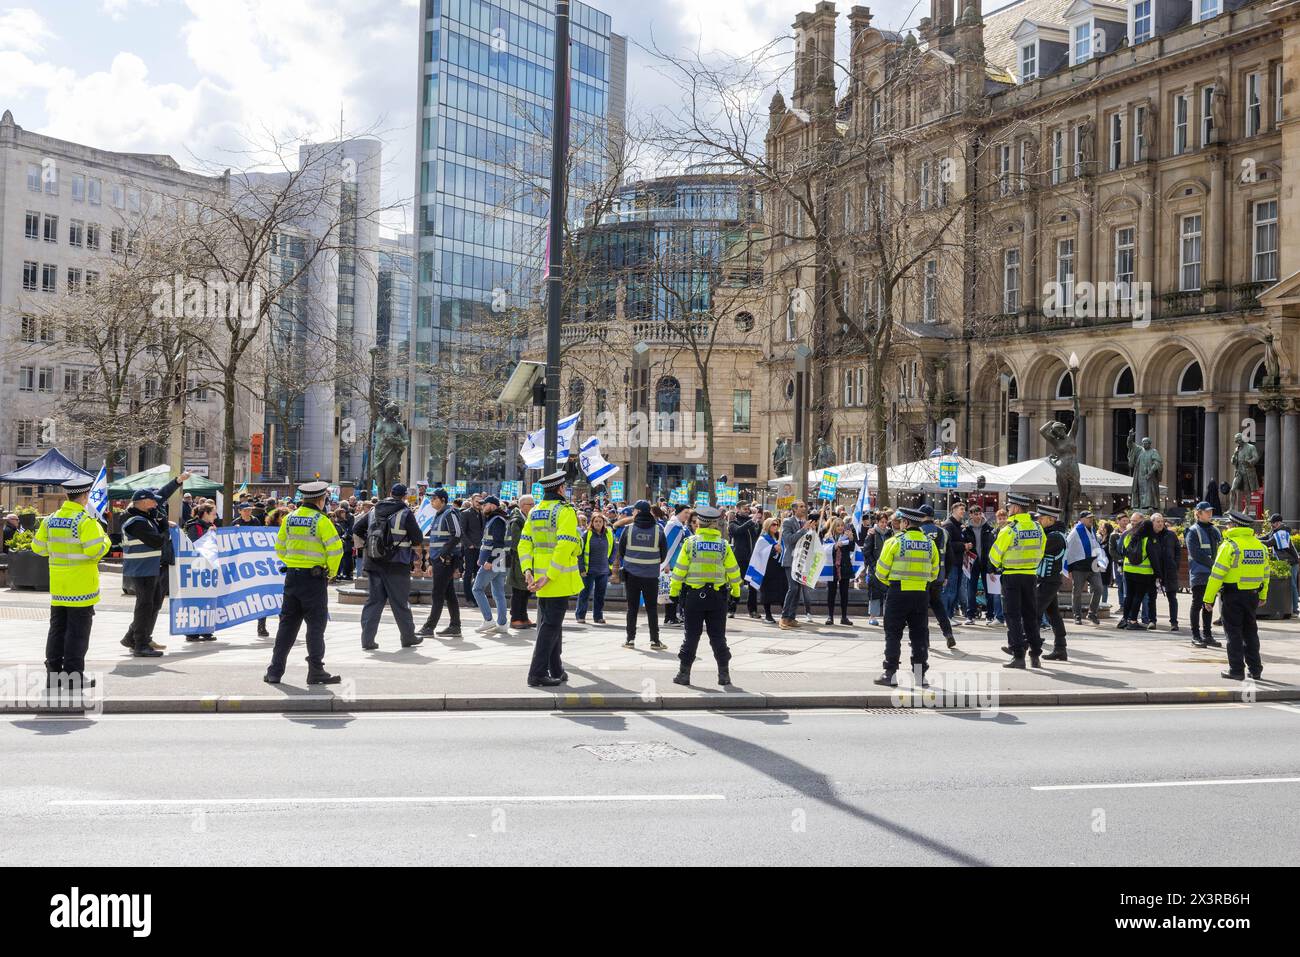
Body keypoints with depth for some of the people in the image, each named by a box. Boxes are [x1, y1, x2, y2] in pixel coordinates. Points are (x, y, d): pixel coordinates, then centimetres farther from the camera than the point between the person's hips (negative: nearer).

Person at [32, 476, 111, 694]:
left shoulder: (51, 519, 6)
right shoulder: (86, 520, -14)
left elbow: (38, 547, 12)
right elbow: (95, 551, -21)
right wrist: (105, 539, -2)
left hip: (57, 585, 6)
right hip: (80, 586, -6)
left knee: (57, 628, 14)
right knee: (77, 631, -1)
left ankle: (53, 674, 17)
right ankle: (73, 679, 1)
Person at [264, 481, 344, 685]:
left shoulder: (289, 518, 7)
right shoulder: (321, 520, -11)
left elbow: (279, 548, 13)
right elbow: (336, 549, -16)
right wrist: (331, 572, -2)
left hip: (292, 576, 5)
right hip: (315, 577, -5)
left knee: (287, 623, 11)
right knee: (316, 624, 1)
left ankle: (275, 671, 12)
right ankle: (316, 672, 2)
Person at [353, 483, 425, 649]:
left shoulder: (374, 511, 8)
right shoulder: (406, 514, -8)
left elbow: (356, 528, 12)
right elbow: (419, 540, -7)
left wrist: (365, 544, 19)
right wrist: (412, 544, 14)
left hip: (374, 563, 4)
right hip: (397, 565, -4)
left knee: (373, 600, 7)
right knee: (400, 602, 6)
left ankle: (367, 639, 1)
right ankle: (408, 637, 18)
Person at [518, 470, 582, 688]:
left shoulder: (534, 511, 11)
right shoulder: (565, 511, -11)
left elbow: (524, 542, 6)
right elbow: (565, 546, -22)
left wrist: (527, 570, -2)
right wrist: (550, 576, -21)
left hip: (540, 579, 7)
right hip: (559, 579, -7)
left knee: (548, 623, 16)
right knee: (551, 625, -4)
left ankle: (556, 671, 26)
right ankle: (537, 673, -7)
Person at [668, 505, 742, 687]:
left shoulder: (690, 542, -6)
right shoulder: (723, 545, -2)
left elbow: (680, 569, -6)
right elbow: (733, 570, 3)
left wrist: (673, 591, 2)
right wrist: (736, 591, 16)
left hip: (694, 595, -1)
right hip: (717, 596, 1)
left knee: (691, 636, 6)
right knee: (718, 636, 9)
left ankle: (684, 673, 8)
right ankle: (723, 674, 9)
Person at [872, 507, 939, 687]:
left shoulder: (895, 541, -9)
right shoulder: (930, 543, 5)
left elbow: (881, 571, -5)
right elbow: (934, 573, 11)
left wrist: (888, 582, 14)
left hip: (899, 593, -4)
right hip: (922, 594, 4)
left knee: (893, 633, 4)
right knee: (919, 634, 10)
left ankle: (891, 674, 3)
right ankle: (920, 674, 11)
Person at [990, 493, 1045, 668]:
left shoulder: (1009, 529, -15)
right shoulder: (1037, 528, 2)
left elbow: (994, 555, -7)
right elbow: (1040, 553, 10)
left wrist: (997, 567, 12)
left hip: (1011, 576, -5)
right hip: (1031, 576, 5)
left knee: (1013, 616, -1)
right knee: (1031, 615, 13)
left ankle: (1018, 656, -5)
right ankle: (1035, 655, 15)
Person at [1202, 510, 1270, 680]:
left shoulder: (1229, 545, -13)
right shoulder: (1260, 546, 7)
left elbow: (1217, 574, -16)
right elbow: (1265, 573, 15)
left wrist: (1208, 598, -13)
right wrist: (1263, 596, 26)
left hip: (1233, 596, -6)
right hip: (1253, 595, 6)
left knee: (1234, 632, 2)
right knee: (1250, 631, 17)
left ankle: (1237, 670, 2)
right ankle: (1255, 669, 21)